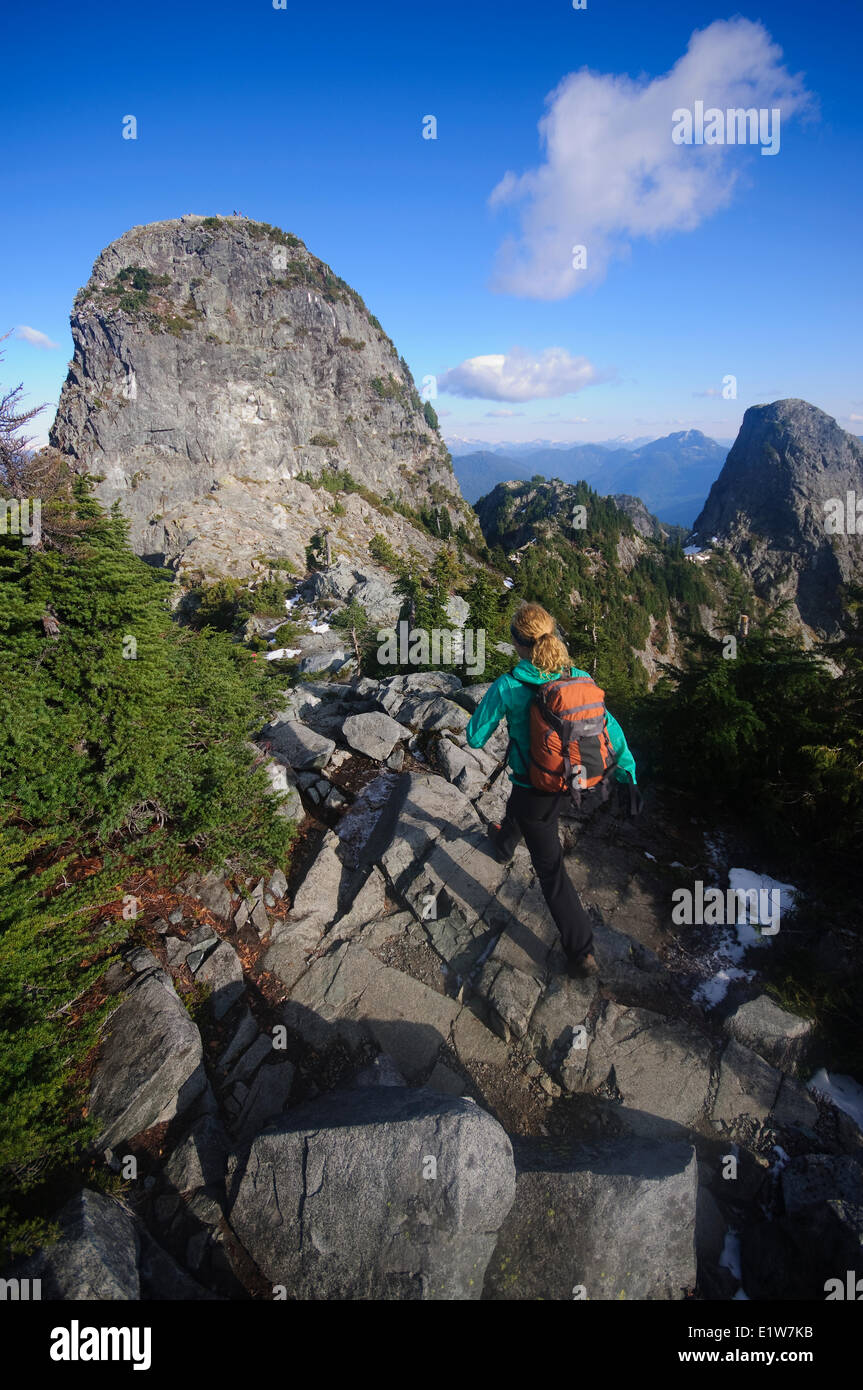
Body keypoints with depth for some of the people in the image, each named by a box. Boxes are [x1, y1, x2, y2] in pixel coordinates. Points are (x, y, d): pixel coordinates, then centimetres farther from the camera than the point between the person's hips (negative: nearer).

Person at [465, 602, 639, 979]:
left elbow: (475, 737, -14)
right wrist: (629, 778, 0)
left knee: (550, 869, 11)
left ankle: (582, 953, 27)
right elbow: (610, 729, -10)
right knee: (519, 806, 41)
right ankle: (504, 845, 73)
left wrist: (489, 703, 4)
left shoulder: (508, 687, -26)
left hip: (533, 788, -7)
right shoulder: (579, 679, -15)